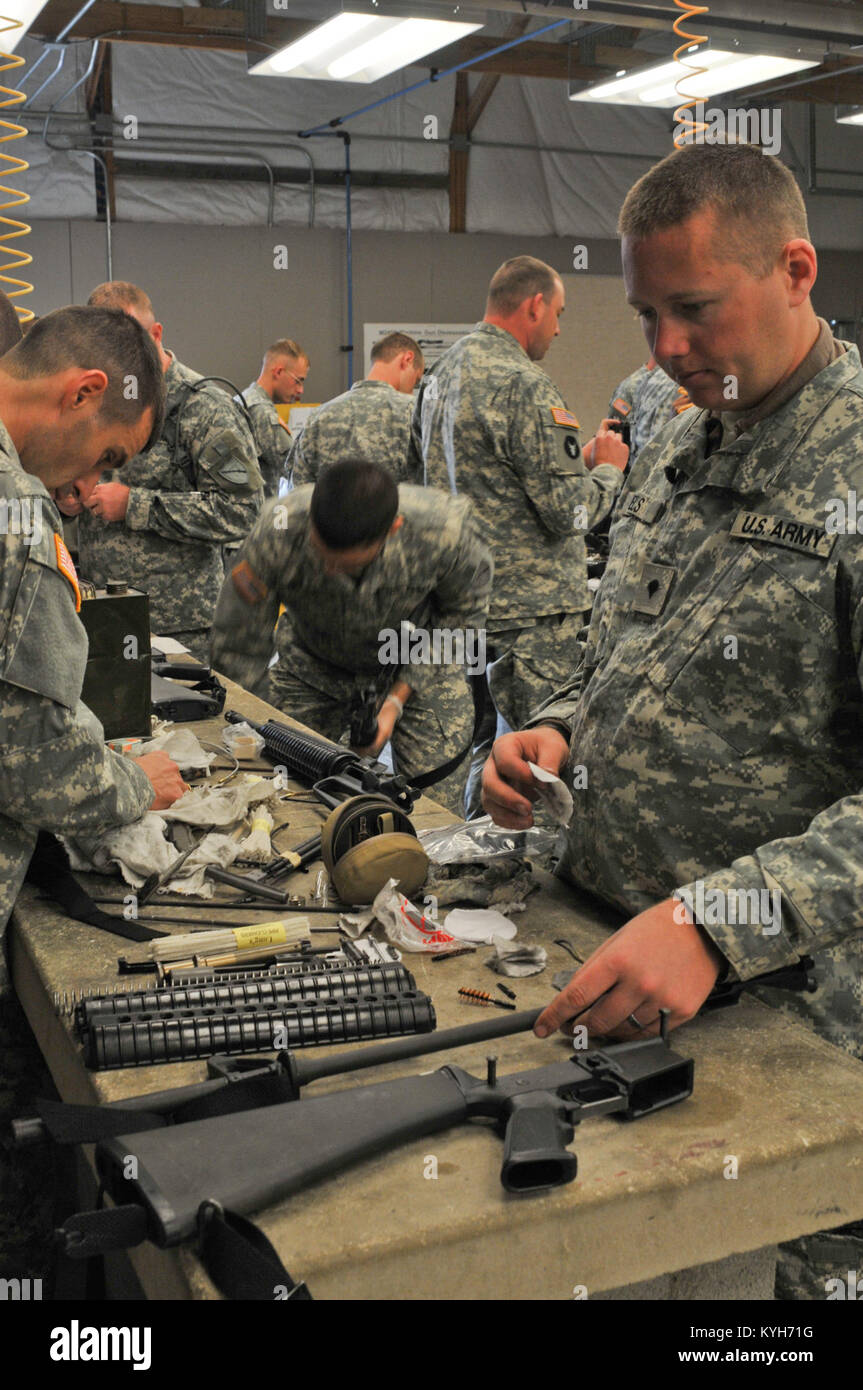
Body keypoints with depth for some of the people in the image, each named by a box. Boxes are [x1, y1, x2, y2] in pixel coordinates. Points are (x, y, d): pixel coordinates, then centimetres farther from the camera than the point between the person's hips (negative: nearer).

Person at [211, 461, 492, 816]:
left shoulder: (444, 530, -36)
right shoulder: (277, 532, -36)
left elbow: (463, 610, -13)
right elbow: (238, 653, -22)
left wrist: (398, 698, -19)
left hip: (421, 664, -1)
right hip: (314, 664, 1)